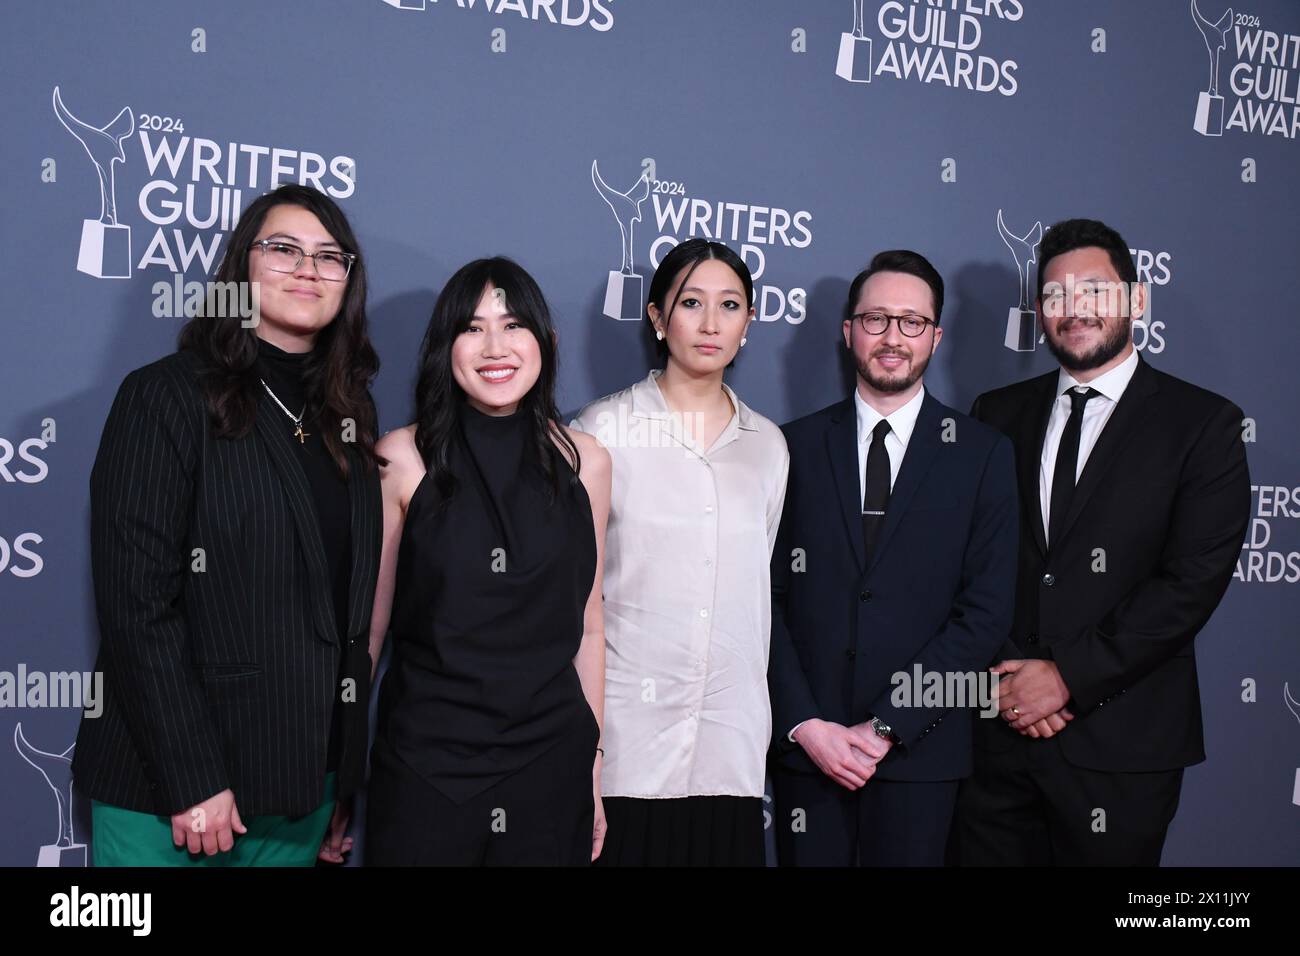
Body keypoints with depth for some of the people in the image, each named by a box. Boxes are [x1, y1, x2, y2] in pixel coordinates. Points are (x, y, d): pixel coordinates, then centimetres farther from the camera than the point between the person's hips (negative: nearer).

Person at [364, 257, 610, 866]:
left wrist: (593, 760, 9)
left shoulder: (583, 461, 2)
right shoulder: (403, 458, -5)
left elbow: (585, 625, 8)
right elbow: (370, 623, -1)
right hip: (426, 762, -2)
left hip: (549, 759, 2)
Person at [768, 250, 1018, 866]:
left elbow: (986, 611, -4)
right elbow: (767, 599, 2)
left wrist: (886, 727, -10)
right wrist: (805, 724, -8)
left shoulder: (982, 454, 2)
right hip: (804, 746, 1)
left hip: (918, 749, -1)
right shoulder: (797, 446, 5)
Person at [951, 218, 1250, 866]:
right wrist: (1001, 677, -8)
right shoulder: (998, 415, 9)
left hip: (1121, 740, -2)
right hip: (995, 732, 3)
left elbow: (1193, 580, -9)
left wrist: (1069, 674, -13)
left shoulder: (1203, 424, -1)